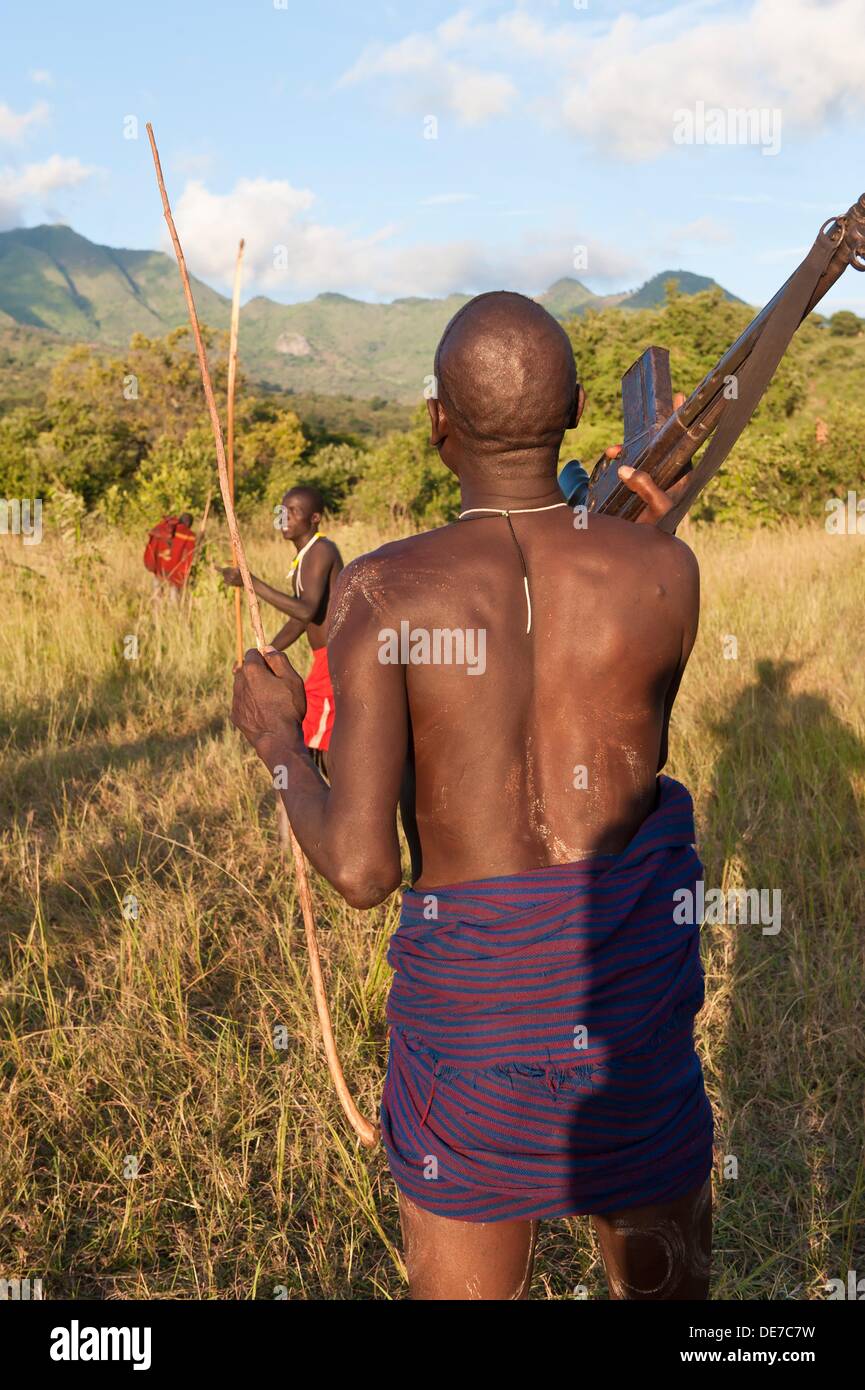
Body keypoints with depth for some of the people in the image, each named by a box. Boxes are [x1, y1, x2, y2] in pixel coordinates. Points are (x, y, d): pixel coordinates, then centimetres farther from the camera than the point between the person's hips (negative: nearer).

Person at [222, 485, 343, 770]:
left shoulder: (320, 551, -16)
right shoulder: (306, 557, 16)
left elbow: (306, 610, -30)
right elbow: (297, 620, 20)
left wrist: (251, 583, -30)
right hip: (331, 658, 10)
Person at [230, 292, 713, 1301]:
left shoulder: (383, 591, -15)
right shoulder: (662, 572, -10)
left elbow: (359, 869, -18)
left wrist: (278, 743, 2)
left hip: (470, 1009, -1)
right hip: (636, 1009, 2)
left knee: (464, 1287, 21)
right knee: (664, 1283, 24)